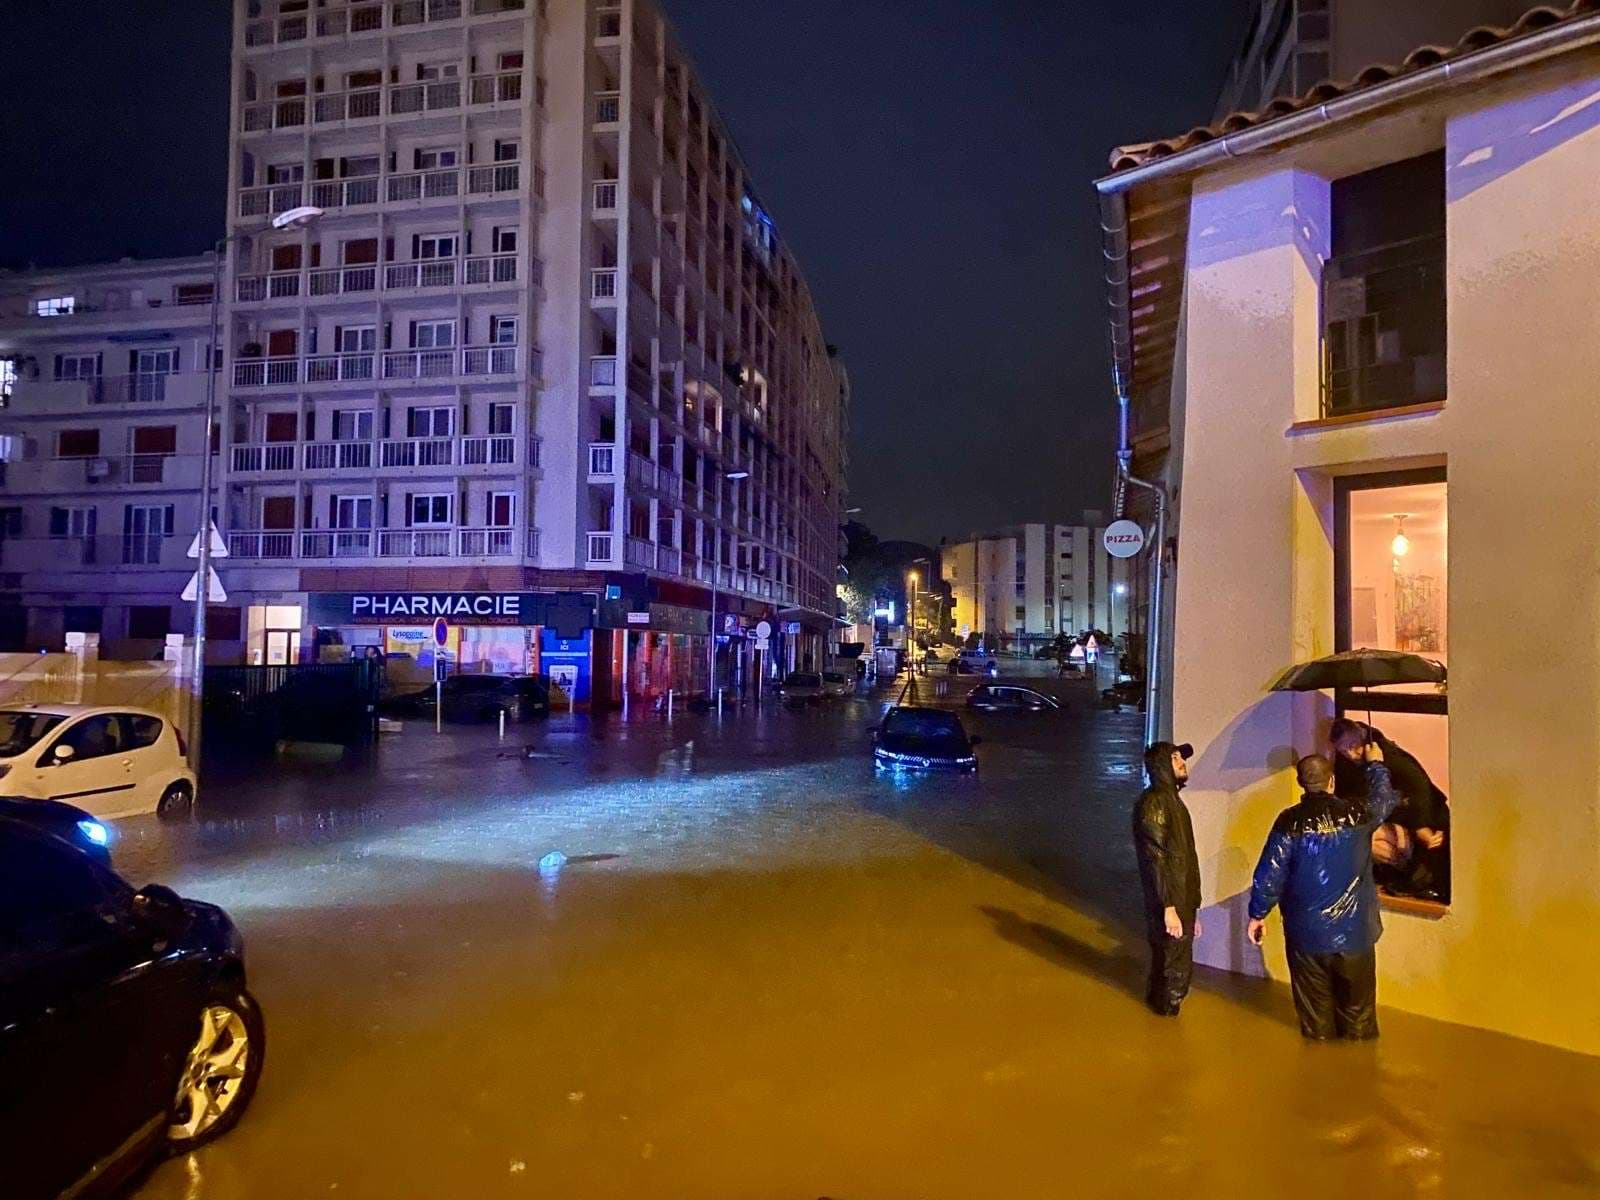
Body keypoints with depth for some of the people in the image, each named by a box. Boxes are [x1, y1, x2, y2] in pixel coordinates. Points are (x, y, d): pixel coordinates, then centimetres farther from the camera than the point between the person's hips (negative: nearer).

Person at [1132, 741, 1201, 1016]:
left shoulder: (1172, 798, 12)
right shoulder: (1154, 802, -18)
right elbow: (1156, 859, -22)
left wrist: (1193, 909, 20)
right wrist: (1168, 907, -23)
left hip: (1183, 899, 9)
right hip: (1170, 901, -9)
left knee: (1178, 961, 19)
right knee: (1175, 965, 2)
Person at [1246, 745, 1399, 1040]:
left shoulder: (1290, 821, -11)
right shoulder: (1356, 813, -8)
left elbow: (1270, 873, -9)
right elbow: (1385, 800, 15)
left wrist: (1257, 914, 3)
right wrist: (1376, 764, 32)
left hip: (1305, 932, 0)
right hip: (1354, 930, 1)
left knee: (1315, 1007, 12)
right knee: (1357, 1004, 14)